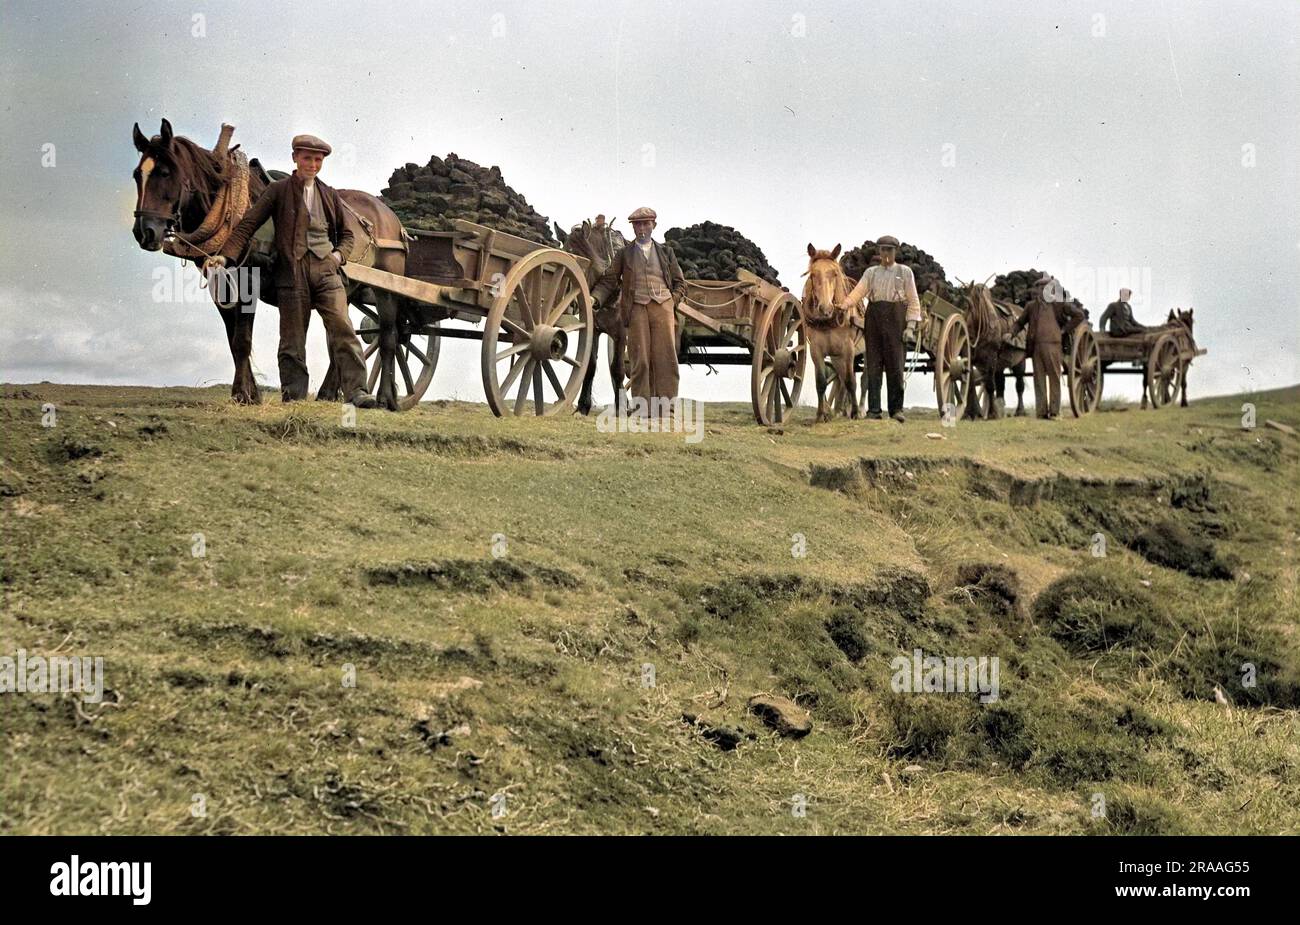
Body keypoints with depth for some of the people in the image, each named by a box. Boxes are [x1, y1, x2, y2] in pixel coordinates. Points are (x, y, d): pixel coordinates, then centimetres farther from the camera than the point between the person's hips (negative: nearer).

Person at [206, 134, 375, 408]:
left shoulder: (330, 195, 17)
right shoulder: (278, 191, 5)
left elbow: (346, 233, 24)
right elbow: (248, 225, 1)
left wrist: (339, 254, 2)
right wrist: (225, 255, -11)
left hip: (327, 269, 2)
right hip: (292, 270, -2)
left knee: (342, 327, -12)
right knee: (292, 339, 0)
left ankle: (356, 391, -15)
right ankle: (293, 397, 7)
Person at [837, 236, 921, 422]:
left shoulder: (905, 272, 9)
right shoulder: (871, 272, 14)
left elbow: (913, 301, 5)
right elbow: (857, 293, 2)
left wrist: (910, 326, -6)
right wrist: (842, 306, -16)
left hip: (895, 318, -2)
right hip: (874, 319, 2)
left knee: (895, 364, -4)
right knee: (873, 365, 0)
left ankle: (896, 409, 2)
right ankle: (874, 410, 2)